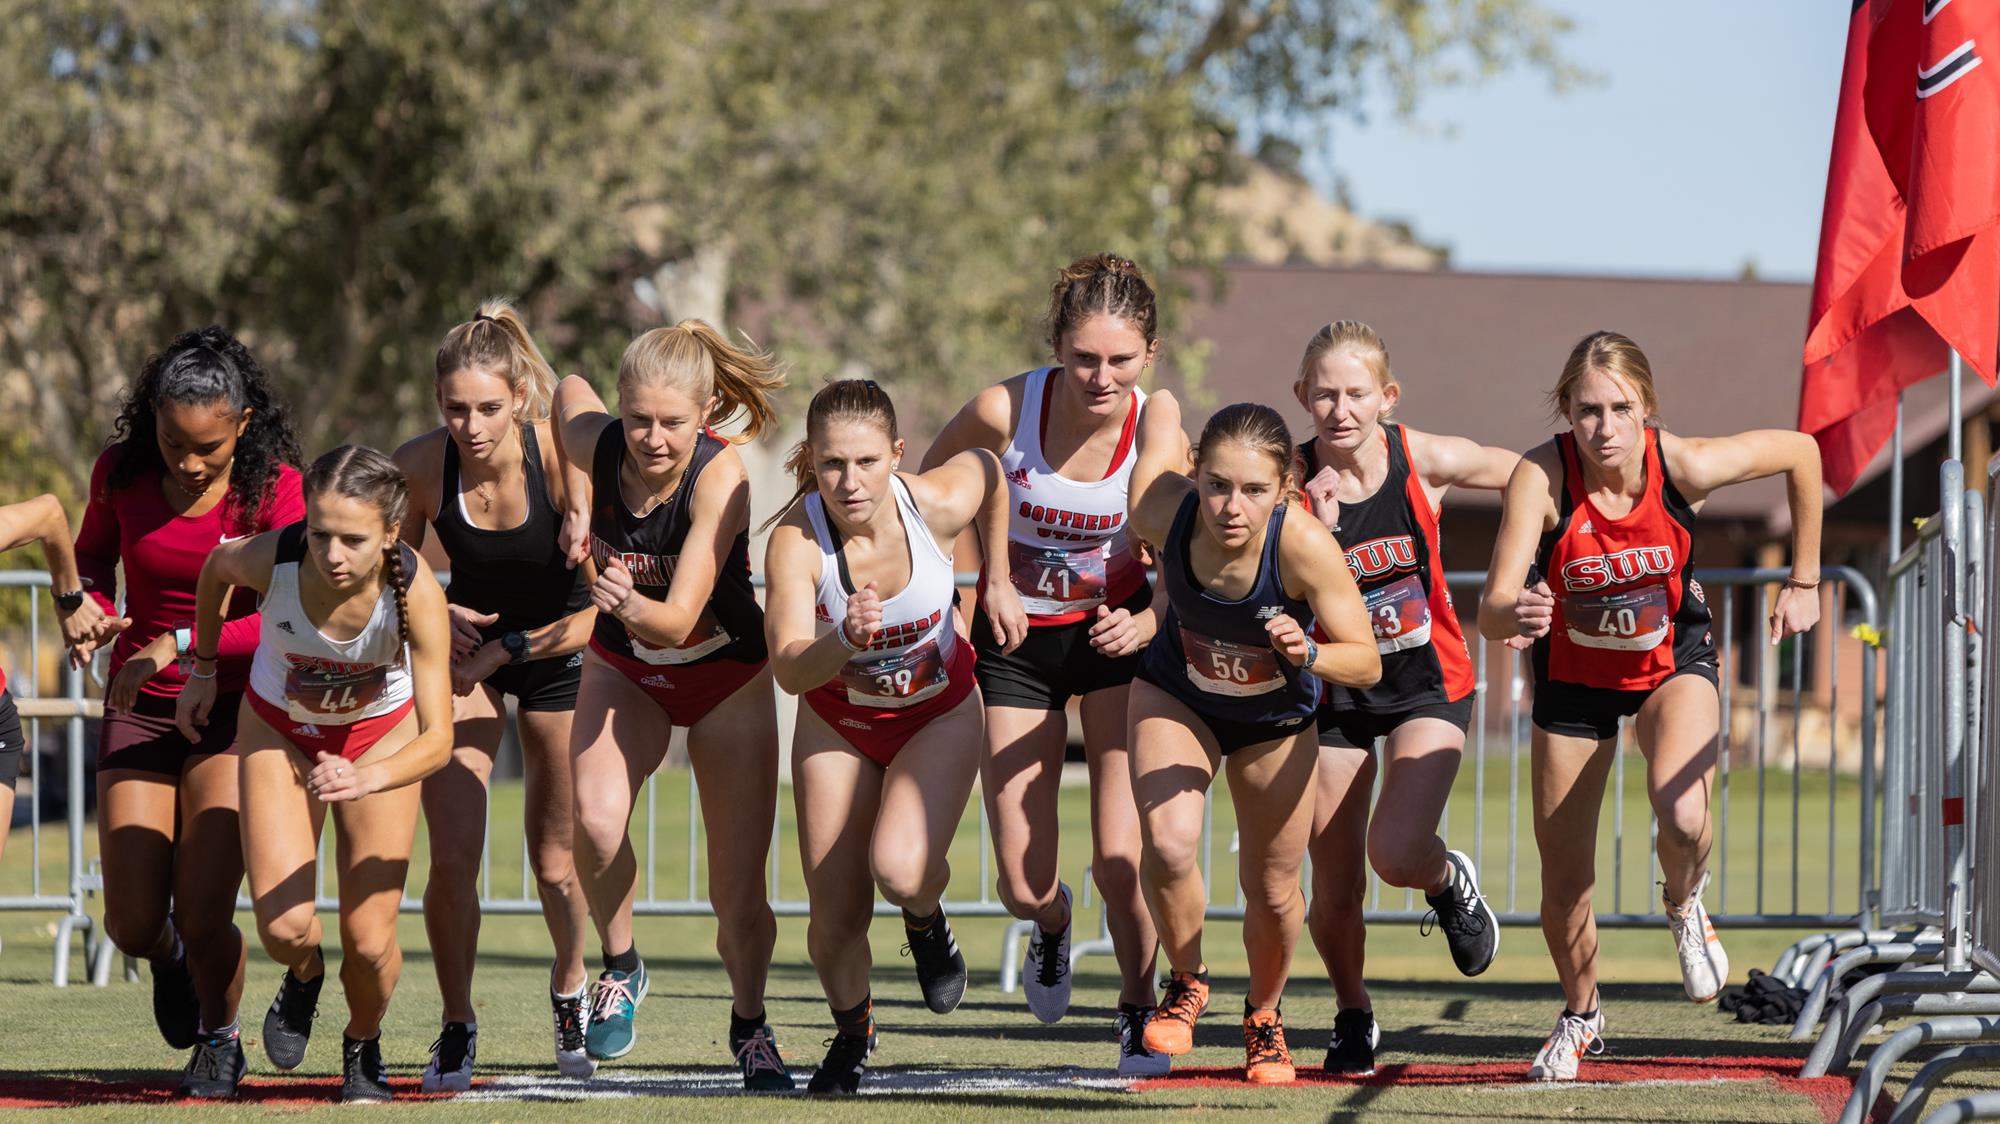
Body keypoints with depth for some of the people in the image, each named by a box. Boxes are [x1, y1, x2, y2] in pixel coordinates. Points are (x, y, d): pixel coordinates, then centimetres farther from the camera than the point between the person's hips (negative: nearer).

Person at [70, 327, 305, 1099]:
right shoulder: (121, 473, -5)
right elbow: (92, 552, 15)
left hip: (235, 709, -3)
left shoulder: (273, 487, -14)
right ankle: (168, 958, 36)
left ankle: (219, 1040, 19)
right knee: (133, 925, -3)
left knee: (203, 915, -13)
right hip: (139, 709, 3)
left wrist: (177, 645, -26)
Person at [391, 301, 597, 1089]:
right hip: (467, 642, 1)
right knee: (451, 857, -9)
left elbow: (599, 604, -22)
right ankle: (457, 1026, 11)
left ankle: (570, 988, 35)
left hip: (558, 645, -1)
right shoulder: (419, 466, -22)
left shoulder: (560, 456, -28)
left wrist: (507, 650, -22)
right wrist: (436, 615, -22)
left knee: (557, 859, 4)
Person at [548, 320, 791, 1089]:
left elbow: (677, 619, -34)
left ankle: (748, 1026, 28)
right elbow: (568, 391, 5)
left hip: (727, 675, -2)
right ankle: (620, 967, -2)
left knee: (739, 897, -2)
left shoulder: (721, 476, -30)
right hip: (624, 671, 2)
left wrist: (632, 605, -54)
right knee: (596, 824, -29)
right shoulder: (595, 442, -21)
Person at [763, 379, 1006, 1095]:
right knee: (835, 913, 0)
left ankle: (927, 924, 11)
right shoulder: (796, 539, -31)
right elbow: (790, 670, -39)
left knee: (900, 869, -26)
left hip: (938, 713, 0)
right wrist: (843, 641, -59)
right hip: (838, 720, 0)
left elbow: (987, 464, -2)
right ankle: (852, 1032, 33)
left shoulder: (939, 503, -27)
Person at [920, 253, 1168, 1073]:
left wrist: (1145, 626, -30)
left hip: (1115, 632, -1)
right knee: (1024, 888, -1)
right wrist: (984, 581, -12)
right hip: (1016, 640, 1)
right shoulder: (1003, 411, -22)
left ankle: (1139, 1007, 13)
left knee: (1119, 858, -15)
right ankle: (1053, 925, 38)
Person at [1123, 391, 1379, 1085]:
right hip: (1176, 698, 0)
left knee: (1272, 890, 10)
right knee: (1168, 845, -23)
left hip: (1275, 721, 0)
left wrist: (1307, 654, -48)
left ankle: (1264, 1016, 42)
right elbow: (1161, 408, -13)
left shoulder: (1305, 546, -37)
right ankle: (1186, 983, 7)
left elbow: (1367, 663, -28)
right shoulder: (1163, 515, -32)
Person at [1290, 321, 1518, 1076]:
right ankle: (1353, 1017, 34)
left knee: (1396, 854, -22)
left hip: (1428, 682, -1)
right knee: (1335, 891, 5)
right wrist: (1315, 531, -35)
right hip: (1334, 692, 1)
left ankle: (1449, 881, 15)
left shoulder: (1427, 463, -16)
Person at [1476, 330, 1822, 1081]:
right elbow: (1492, 611, -38)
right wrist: (1513, 614, -62)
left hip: (1672, 659, -1)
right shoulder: (1542, 477, -31)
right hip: (1574, 671, 1)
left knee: (1682, 814, -29)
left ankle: (1684, 906, 8)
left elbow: (1800, 452, -8)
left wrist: (1803, 584, -2)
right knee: (1564, 878, 5)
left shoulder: (1683, 465, -27)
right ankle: (1581, 1015, 36)